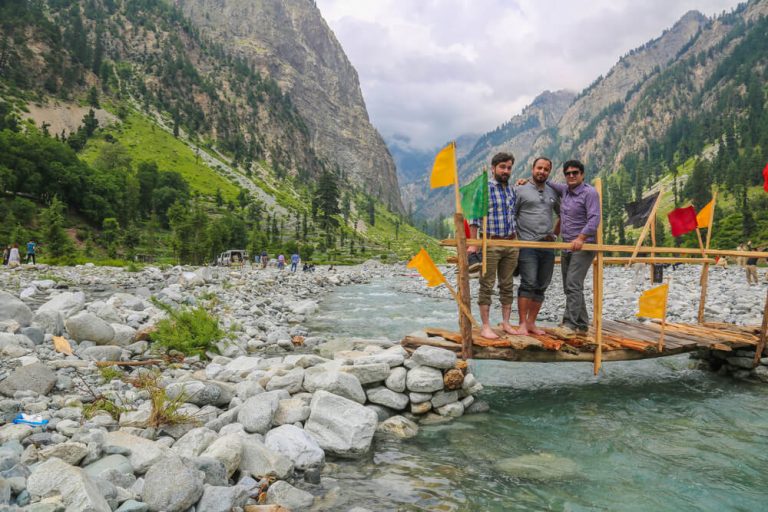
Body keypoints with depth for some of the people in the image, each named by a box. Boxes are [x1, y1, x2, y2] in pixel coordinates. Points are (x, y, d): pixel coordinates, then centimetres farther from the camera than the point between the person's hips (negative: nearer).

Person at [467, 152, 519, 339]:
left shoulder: (512, 190, 12)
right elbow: (474, 218, -9)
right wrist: (473, 244, -13)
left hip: (511, 243, 6)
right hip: (491, 244, -6)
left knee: (507, 285, 11)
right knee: (487, 285, -1)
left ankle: (506, 322, 20)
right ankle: (485, 327, 3)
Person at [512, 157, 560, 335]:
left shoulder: (552, 193, 16)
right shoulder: (520, 190, 0)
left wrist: (555, 233, 17)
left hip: (548, 246, 6)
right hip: (528, 245, -5)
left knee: (541, 286, 5)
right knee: (528, 284, -13)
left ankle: (531, 322, 13)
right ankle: (522, 324, -7)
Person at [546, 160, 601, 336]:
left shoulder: (589, 192, -9)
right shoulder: (565, 190, 13)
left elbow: (594, 219, -19)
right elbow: (549, 184, 30)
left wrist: (581, 238, -31)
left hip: (583, 247, -8)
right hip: (567, 247, 8)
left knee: (573, 285, -16)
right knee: (570, 287, 10)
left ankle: (570, 324, -17)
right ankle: (582, 325, 18)